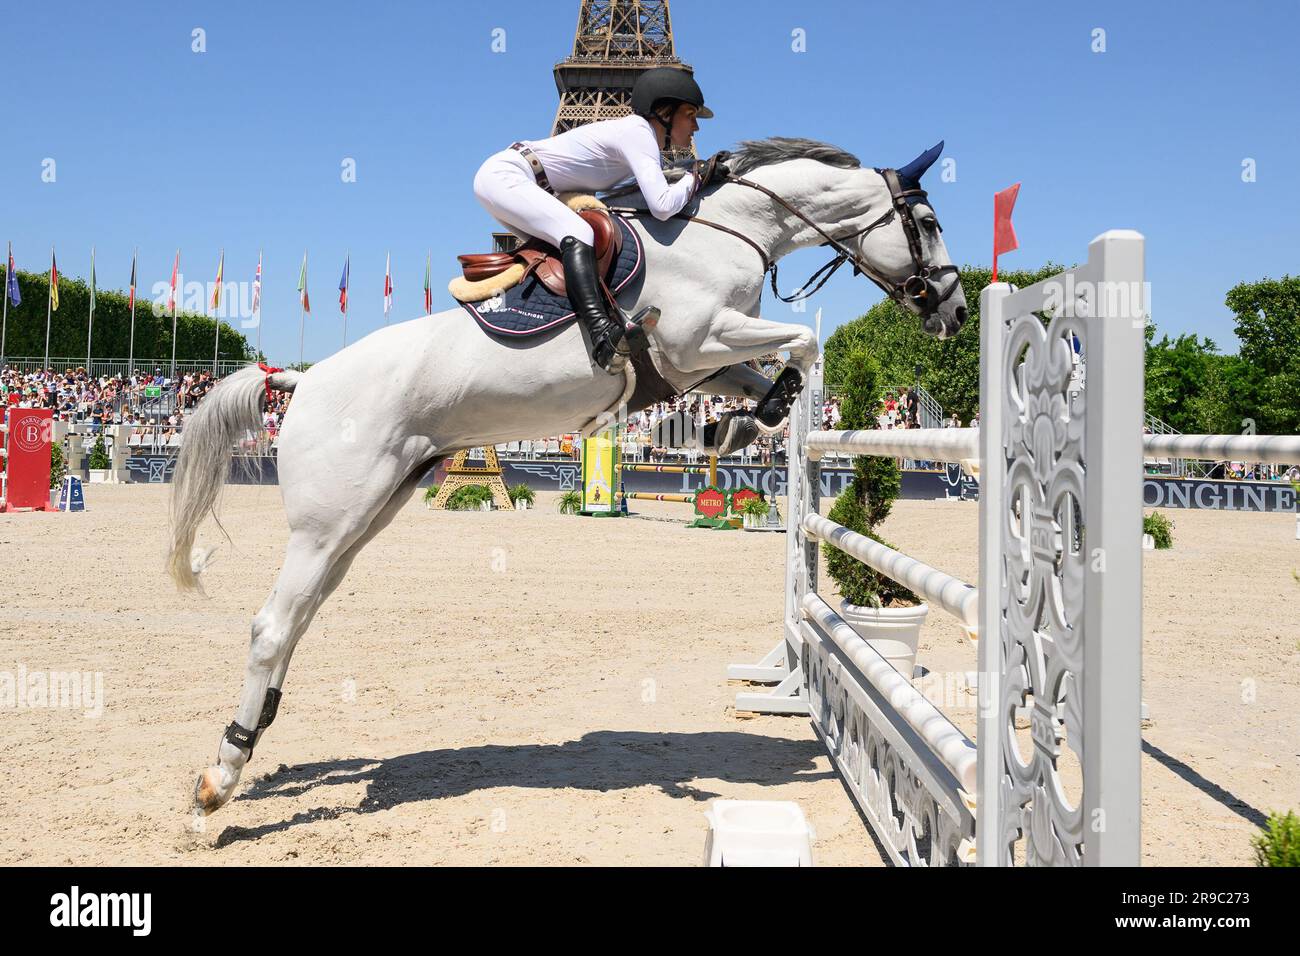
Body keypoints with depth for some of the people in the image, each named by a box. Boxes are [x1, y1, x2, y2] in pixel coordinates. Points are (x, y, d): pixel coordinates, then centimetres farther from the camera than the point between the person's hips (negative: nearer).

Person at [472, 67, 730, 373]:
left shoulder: (639, 133, 15)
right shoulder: (638, 132, -14)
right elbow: (662, 206, -25)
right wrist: (700, 175, -11)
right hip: (503, 176, -11)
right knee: (577, 232, -29)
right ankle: (602, 330, -44)